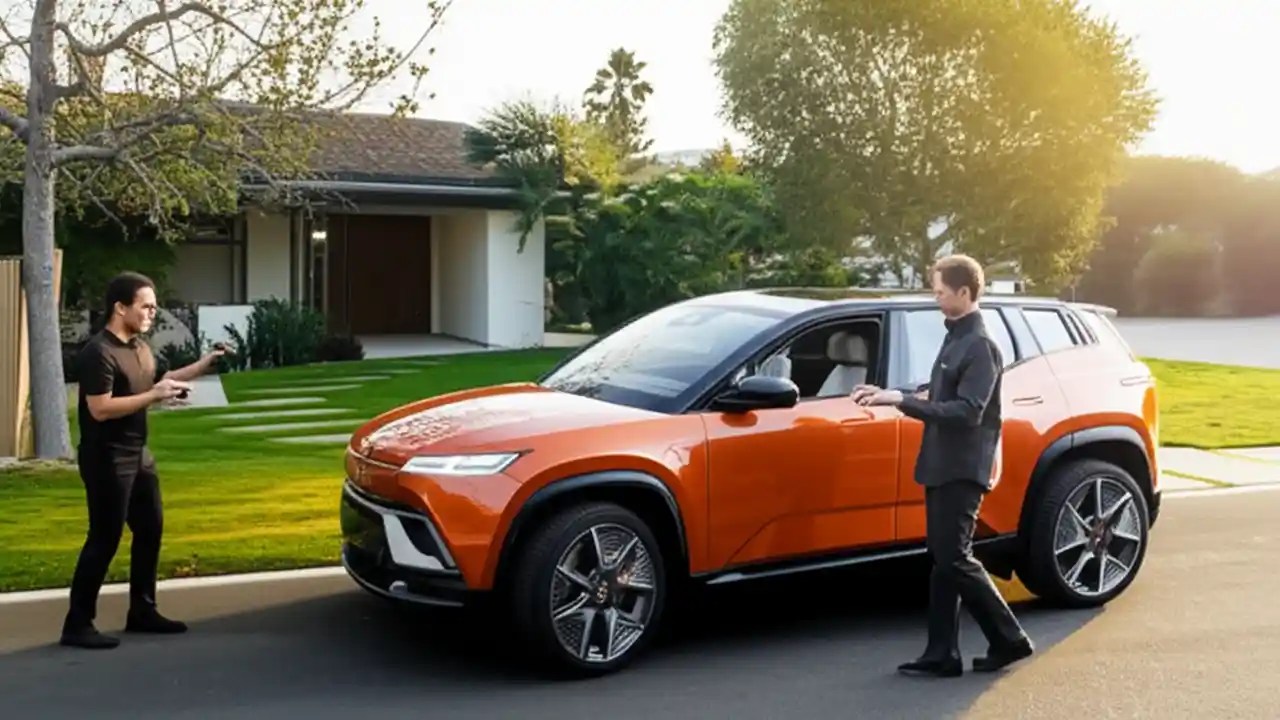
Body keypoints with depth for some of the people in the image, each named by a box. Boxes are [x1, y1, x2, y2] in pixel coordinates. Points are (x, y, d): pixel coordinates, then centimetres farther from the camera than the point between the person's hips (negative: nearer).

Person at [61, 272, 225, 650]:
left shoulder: (140, 347, 10)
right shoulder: (98, 352, -19)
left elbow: (162, 378, 24)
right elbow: (100, 408, -26)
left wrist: (206, 362, 10)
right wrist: (154, 396, -25)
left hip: (138, 454, 10)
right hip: (107, 459, -10)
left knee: (150, 529, 14)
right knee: (104, 539, -6)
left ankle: (142, 611, 25)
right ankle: (77, 624, 2)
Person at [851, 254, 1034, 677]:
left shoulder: (980, 346, -14)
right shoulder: (955, 339, 14)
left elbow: (967, 413, -23)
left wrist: (901, 401, -25)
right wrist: (890, 395, 9)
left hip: (962, 469, -9)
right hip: (942, 467, 9)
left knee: (954, 560, -7)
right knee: (941, 560, 8)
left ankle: (1009, 639, 7)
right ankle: (942, 655, 12)